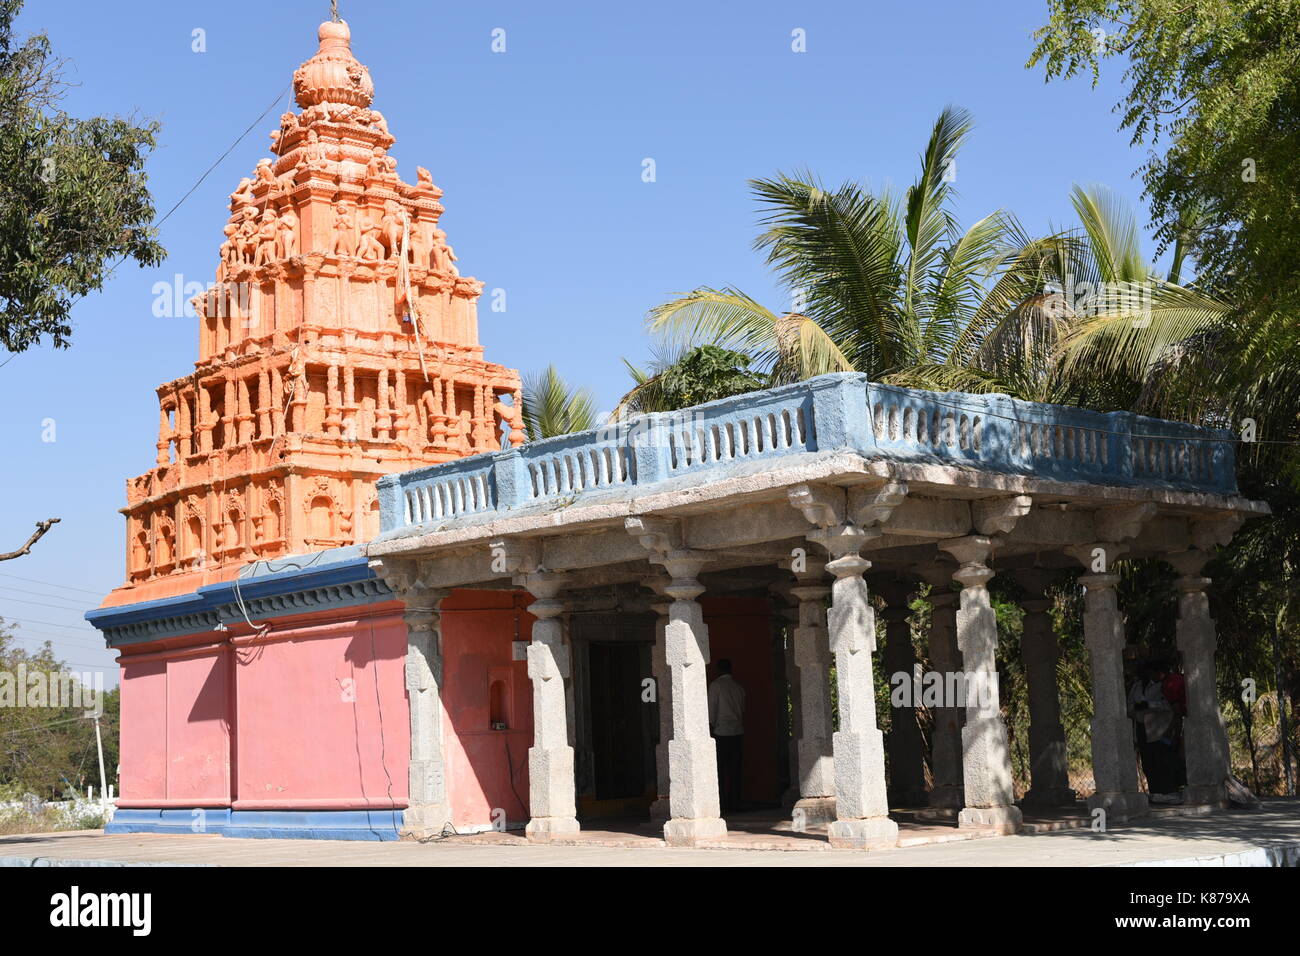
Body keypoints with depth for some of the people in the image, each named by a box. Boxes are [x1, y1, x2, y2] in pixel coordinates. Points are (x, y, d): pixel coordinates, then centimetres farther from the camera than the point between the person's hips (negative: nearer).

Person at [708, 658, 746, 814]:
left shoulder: (716, 685, -4)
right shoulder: (739, 686, 12)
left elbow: (712, 709, -8)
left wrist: (710, 730, -3)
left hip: (721, 732, -5)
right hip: (738, 732, 5)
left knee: (722, 771, -3)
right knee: (735, 770, 7)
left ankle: (724, 805, -6)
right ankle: (735, 804, 7)